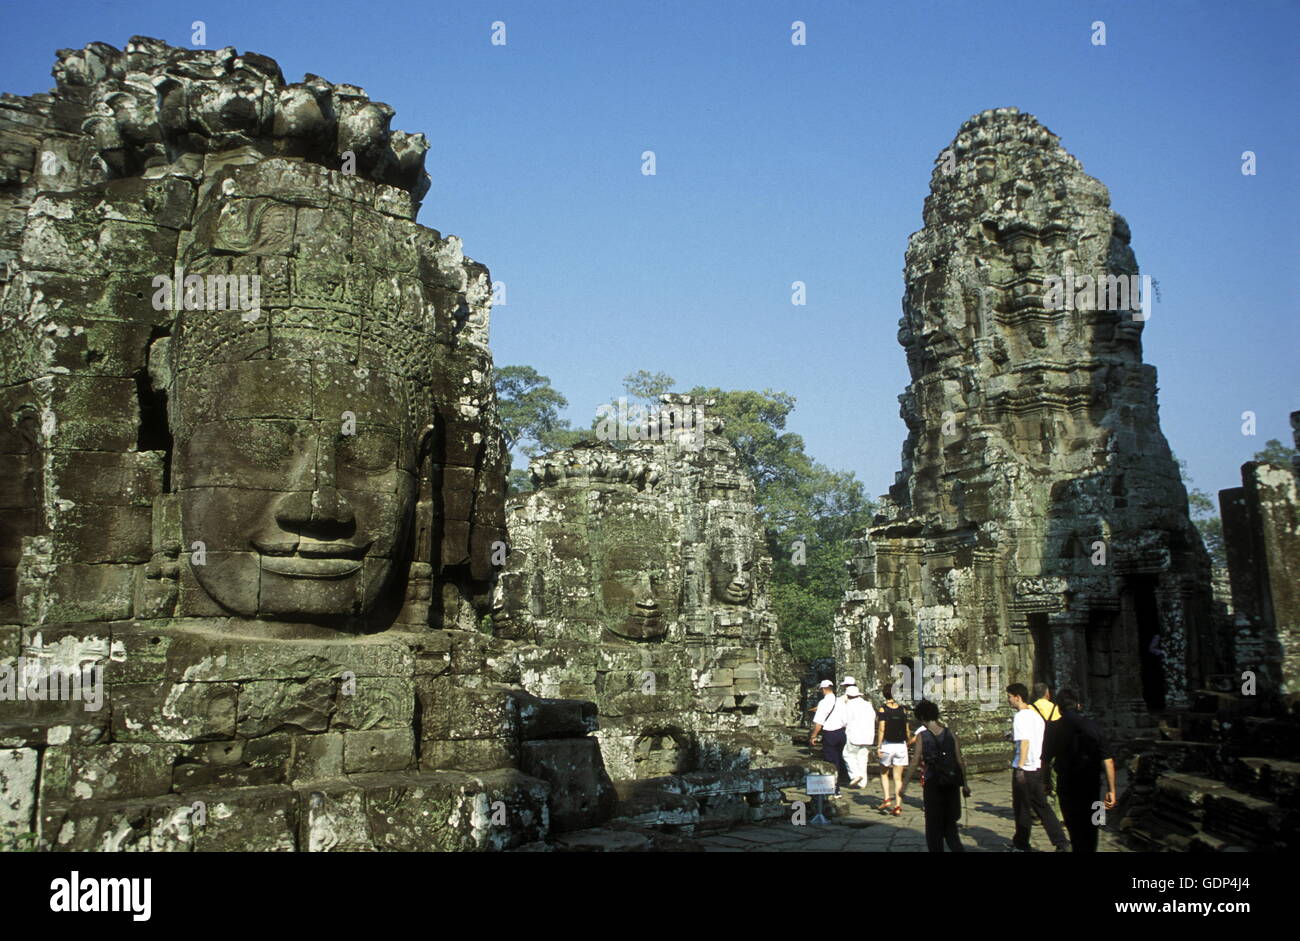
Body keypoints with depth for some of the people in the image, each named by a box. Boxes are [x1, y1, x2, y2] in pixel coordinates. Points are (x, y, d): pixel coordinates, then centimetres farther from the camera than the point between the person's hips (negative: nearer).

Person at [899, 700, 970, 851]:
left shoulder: (922, 736, -8)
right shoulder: (949, 733, 1)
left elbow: (914, 764, -10)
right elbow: (960, 762, 1)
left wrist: (904, 786, -3)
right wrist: (964, 784, 11)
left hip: (933, 784, -3)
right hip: (951, 785, 4)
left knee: (934, 827, 10)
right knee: (950, 824, 17)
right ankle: (958, 849, 3)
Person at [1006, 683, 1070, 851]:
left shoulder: (1021, 717, -15)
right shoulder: (1036, 715, 11)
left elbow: (1024, 742, -22)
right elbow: (1042, 741, 15)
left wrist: (1020, 767, -22)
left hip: (1024, 768, -8)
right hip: (1037, 766, 8)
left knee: (1022, 808, 4)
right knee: (1041, 806, 13)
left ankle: (1021, 845, 15)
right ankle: (1061, 843, 9)